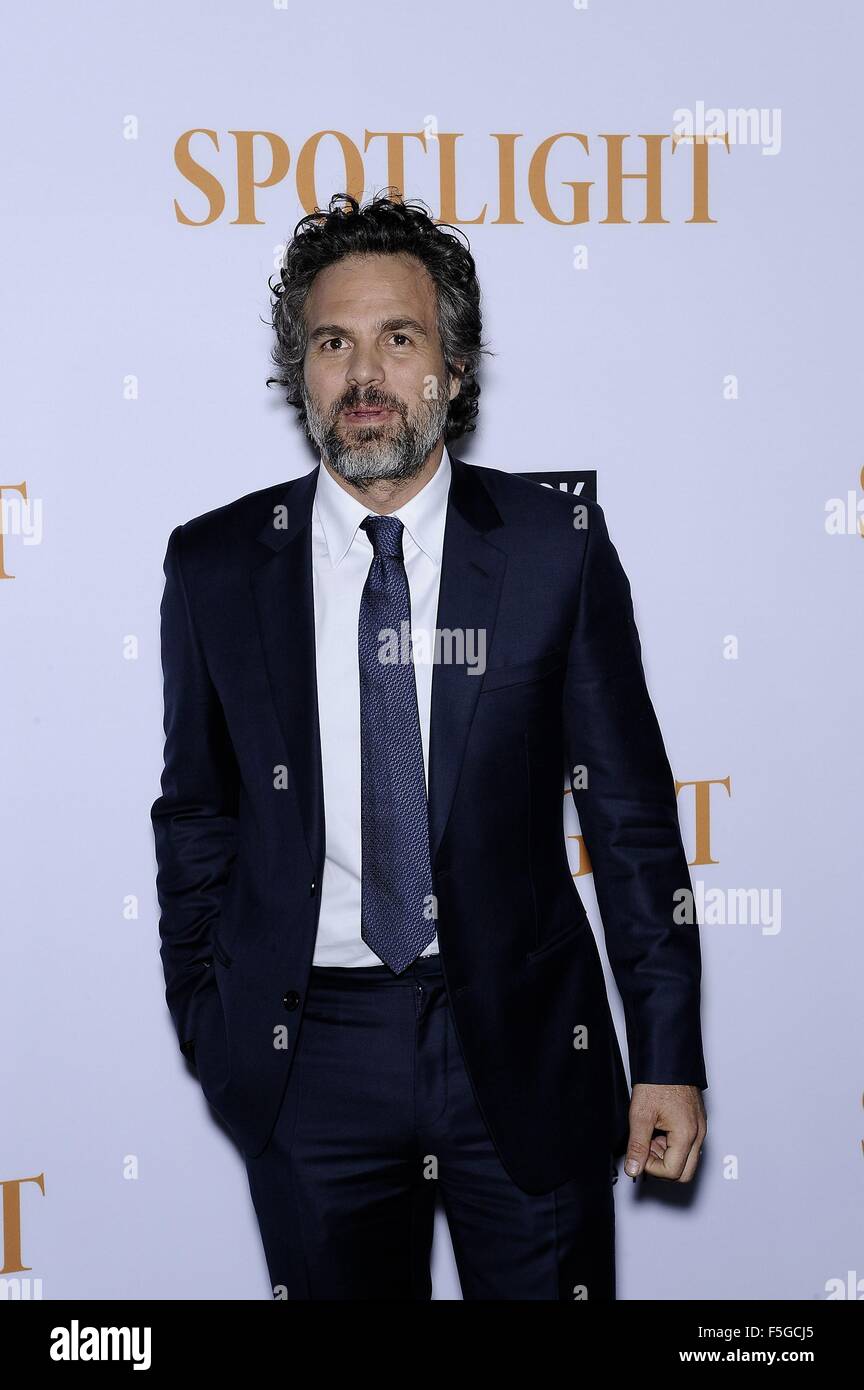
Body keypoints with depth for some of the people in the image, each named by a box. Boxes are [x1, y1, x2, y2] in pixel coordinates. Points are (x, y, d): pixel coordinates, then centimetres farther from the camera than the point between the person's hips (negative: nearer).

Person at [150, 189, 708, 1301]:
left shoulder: (556, 544, -3)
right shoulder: (215, 565, 1)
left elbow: (630, 805, -1)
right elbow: (197, 816, 9)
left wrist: (668, 1054, -2)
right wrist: (206, 1038, 8)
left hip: (521, 1047, 0)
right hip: (307, 1062, 1)